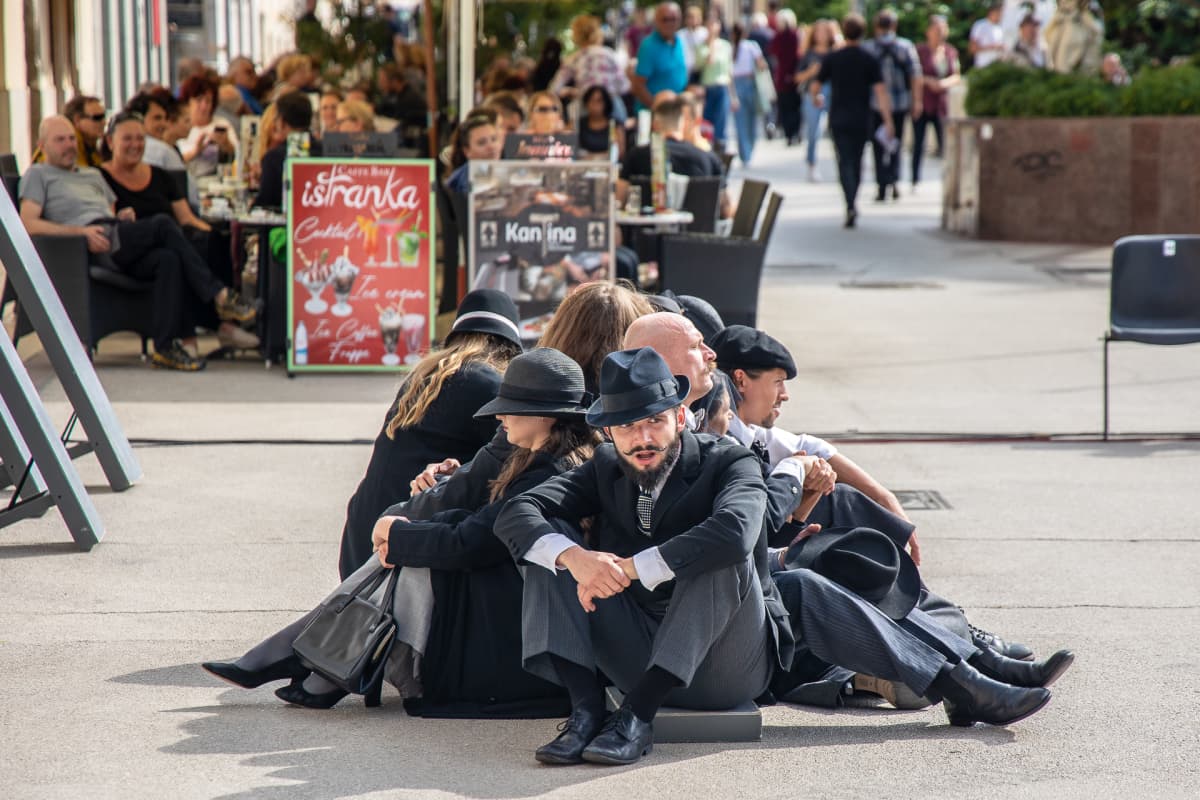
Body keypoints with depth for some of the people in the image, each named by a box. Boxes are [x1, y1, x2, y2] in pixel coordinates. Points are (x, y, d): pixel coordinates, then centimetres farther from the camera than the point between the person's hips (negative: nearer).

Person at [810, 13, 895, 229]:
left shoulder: (832, 58, -3)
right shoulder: (870, 60, -4)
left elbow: (814, 87, 0)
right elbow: (880, 91, -11)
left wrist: (816, 99, 23)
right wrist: (888, 120, -11)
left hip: (838, 119, -1)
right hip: (861, 119, 1)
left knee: (845, 162, -4)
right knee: (856, 161, 16)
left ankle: (850, 205, -23)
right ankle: (852, 204, 26)